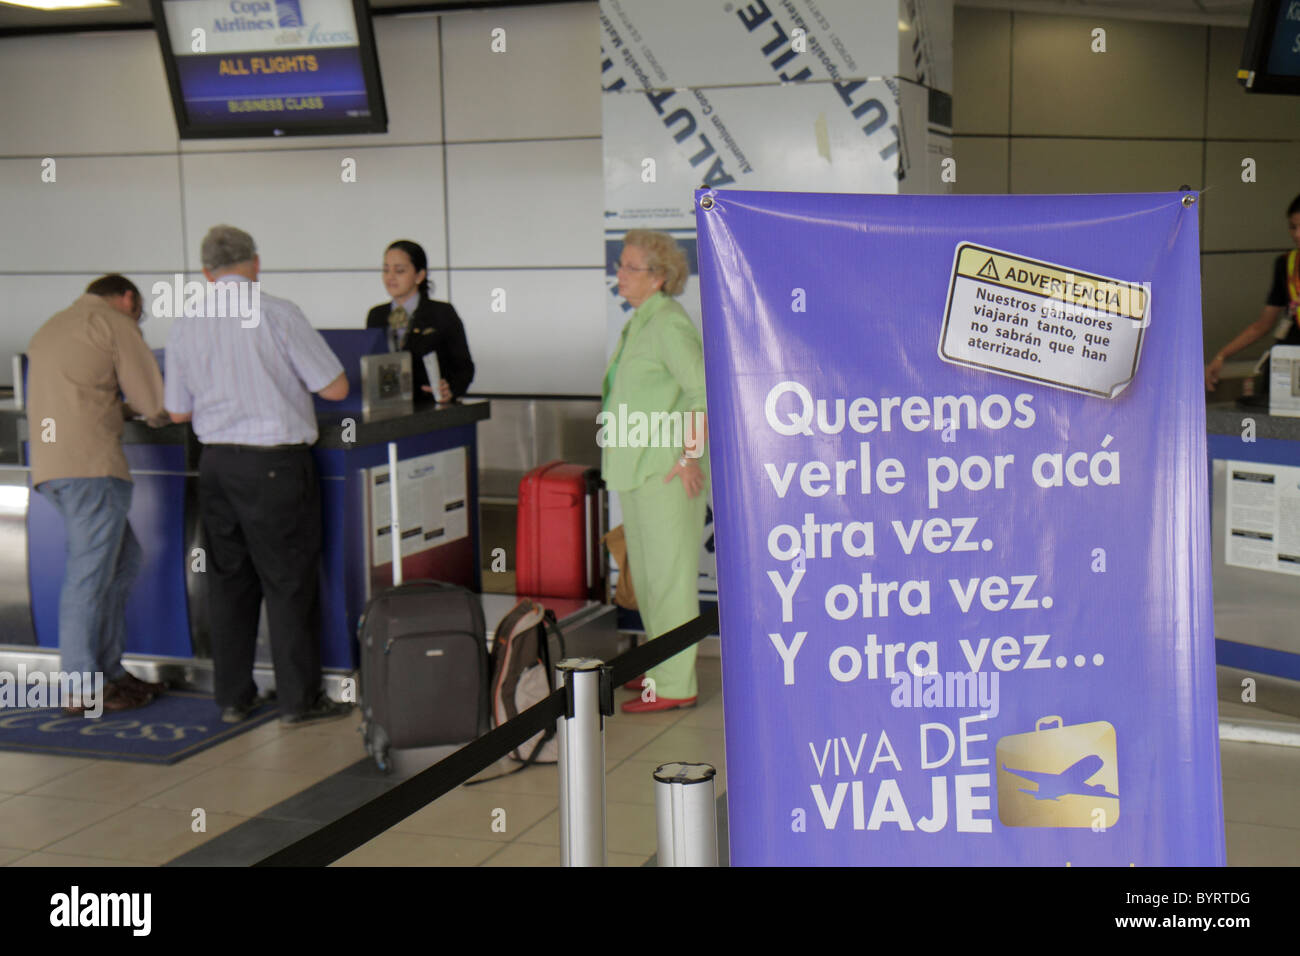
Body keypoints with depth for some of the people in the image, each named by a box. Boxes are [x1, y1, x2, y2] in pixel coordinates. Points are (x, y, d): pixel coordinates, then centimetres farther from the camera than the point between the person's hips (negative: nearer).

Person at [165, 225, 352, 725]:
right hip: (276, 463, -5)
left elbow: (177, 411, 11)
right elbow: (335, 388, -7)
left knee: (229, 579, 13)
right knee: (289, 582, 3)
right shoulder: (278, 314, -11)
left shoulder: (185, 327, 3)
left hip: (216, 463, 5)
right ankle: (299, 698, 9)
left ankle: (233, 697, 19)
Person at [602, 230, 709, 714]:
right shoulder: (639, 322, 16)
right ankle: (660, 668, 28)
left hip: (667, 472, -10)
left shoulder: (669, 324, -15)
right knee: (646, 573, 17)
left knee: (670, 575, -5)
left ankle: (676, 686, 0)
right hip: (637, 468, 10)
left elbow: (705, 391, -22)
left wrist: (691, 456, -22)